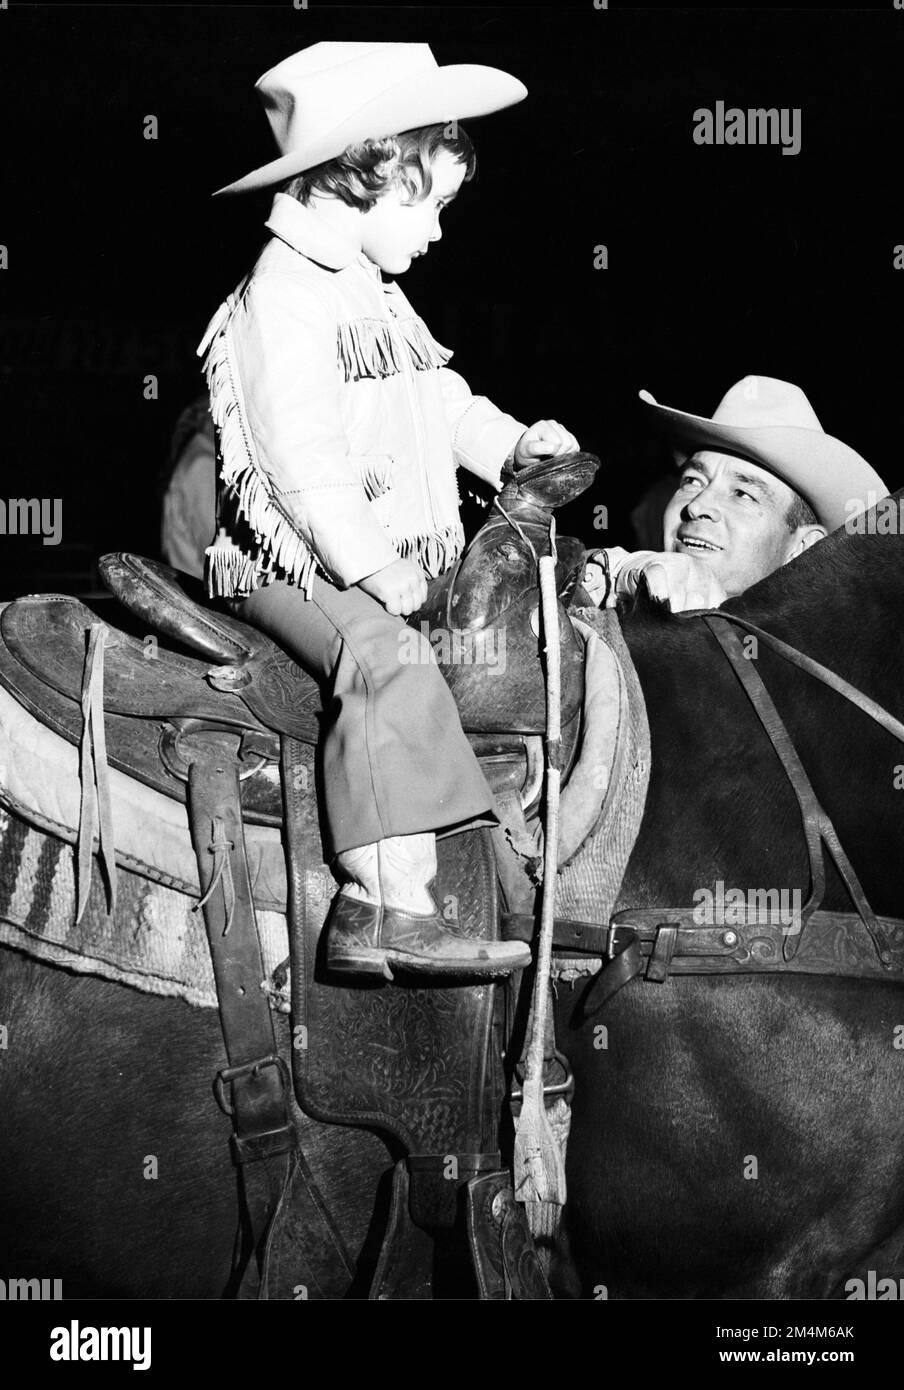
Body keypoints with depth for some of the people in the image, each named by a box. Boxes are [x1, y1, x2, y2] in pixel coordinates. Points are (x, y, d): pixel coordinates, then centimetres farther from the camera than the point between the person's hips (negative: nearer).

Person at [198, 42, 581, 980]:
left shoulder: (376, 294, 20)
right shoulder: (281, 296, -12)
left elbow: (440, 401, 28)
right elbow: (300, 459, -20)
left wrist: (511, 442, 12)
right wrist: (375, 570, -23)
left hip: (396, 557, 10)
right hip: (294, 564, -10)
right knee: (389, 665, -31)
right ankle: (388, 908, -33)